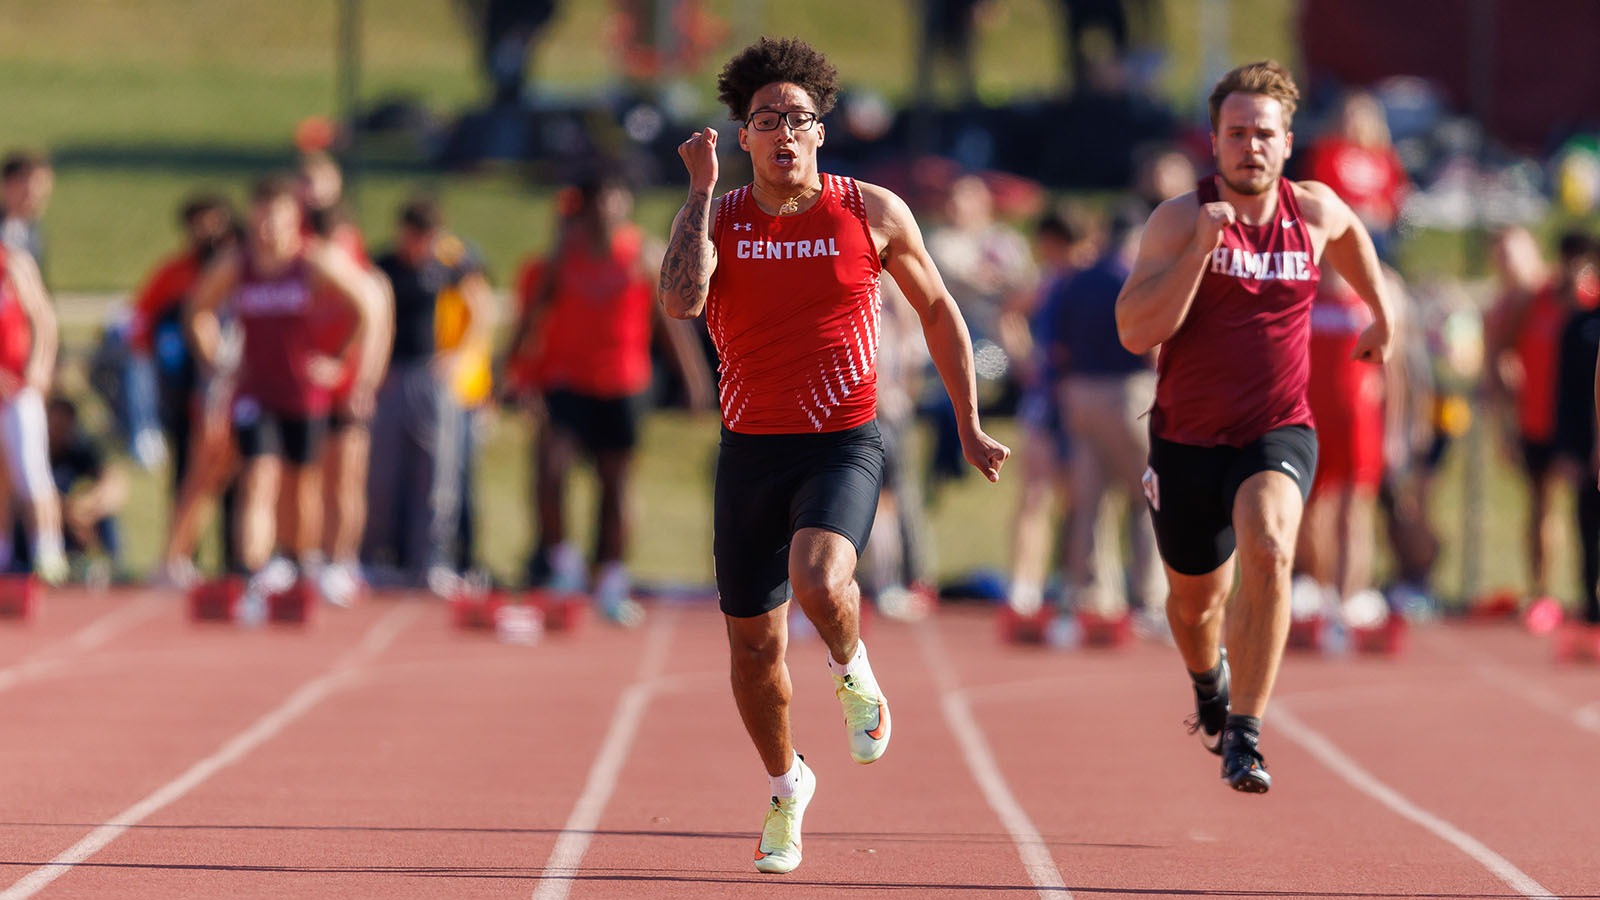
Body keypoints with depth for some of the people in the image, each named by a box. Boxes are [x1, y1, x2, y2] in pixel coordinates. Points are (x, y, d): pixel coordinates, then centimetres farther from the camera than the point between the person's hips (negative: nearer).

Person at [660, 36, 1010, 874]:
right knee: (753, 645, 8)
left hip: (844, 444, -2)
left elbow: (937, 309, 11)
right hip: (750, 450, 2)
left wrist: (969, 427, 12)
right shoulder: (718, 217, -1)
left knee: (819, 581, -32)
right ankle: (787, 787, 34)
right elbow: (681, 300, -21)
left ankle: (854, 675, 3)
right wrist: (701, 189, -17)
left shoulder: (874, 214, -2)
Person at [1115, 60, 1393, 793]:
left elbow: (1350, 235, 26)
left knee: (1268, 553, -30)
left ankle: (1243, 736, -27)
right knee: (1195, 600, 17)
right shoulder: (1178, 220, -11)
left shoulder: (1314, 212, -1)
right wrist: (1200, 249, -29)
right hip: (1188, 437, 0)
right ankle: (1210, 681, 55)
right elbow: (1135, 332, -22)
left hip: (1278, 434, 0)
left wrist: (1381, 315, 33)